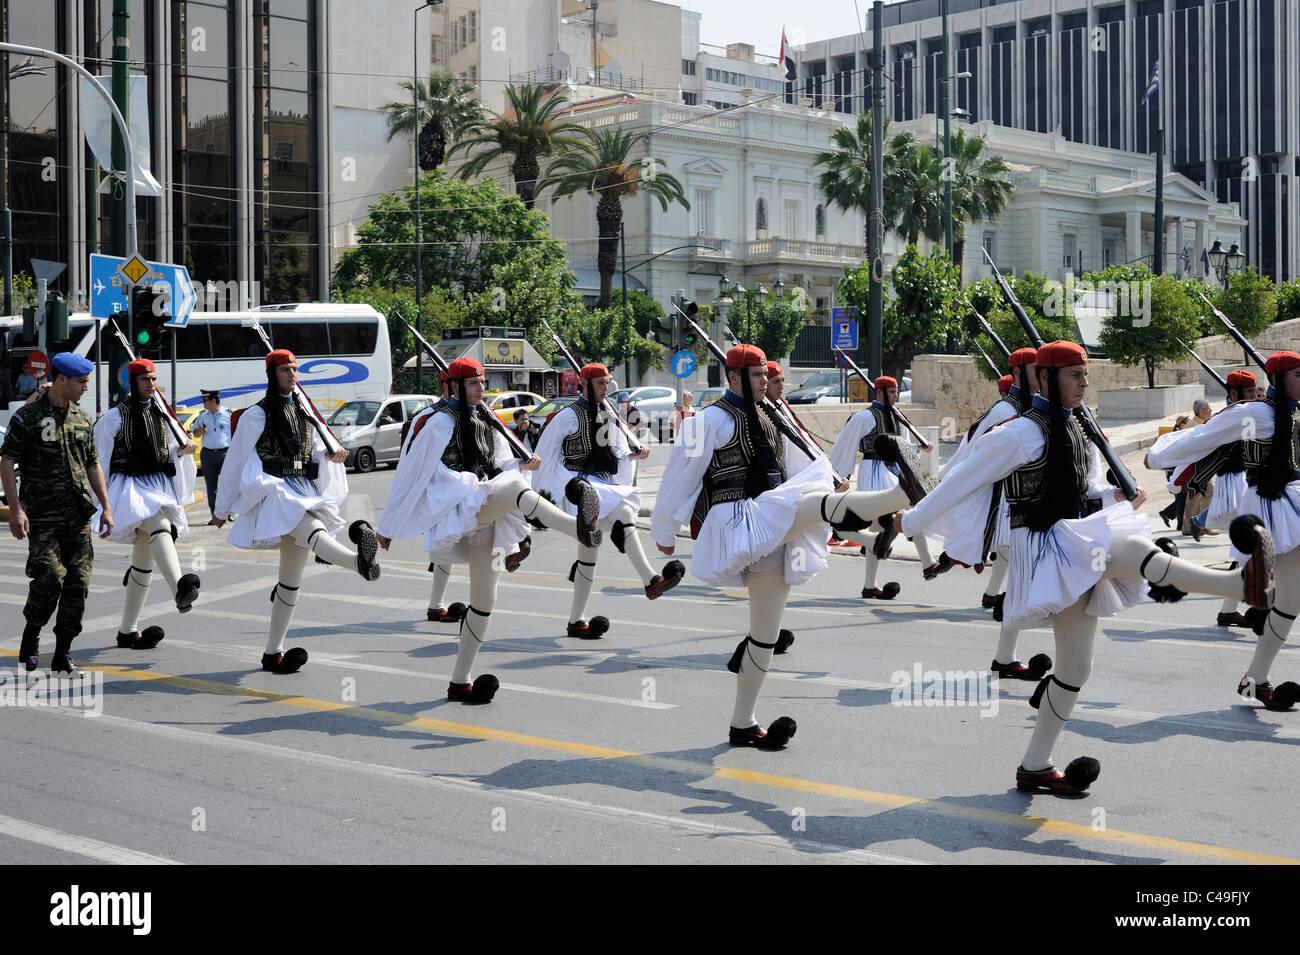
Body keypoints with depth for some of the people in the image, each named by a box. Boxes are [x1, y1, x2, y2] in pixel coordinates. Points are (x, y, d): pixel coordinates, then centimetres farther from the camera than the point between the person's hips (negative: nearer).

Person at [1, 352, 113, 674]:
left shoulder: (82, 419, 13)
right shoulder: (28, 416, -4)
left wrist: (106, 507, 13)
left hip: (78, 515, 5)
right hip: (42, 515, -5)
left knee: (78, 581, -1)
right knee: (50, 576, -15)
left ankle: (63, 653, 7)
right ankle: (31, 636, 11)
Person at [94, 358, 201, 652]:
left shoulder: (162, 415, 16)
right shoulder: (115, 416, -2)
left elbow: (171, 455, 22)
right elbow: (100, 461, 1)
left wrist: (183, 451, 0)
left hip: (160, 488, 7)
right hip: (130, 486, -7)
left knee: (144, 560, 9)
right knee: (160, 527, -36)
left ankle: (128, 632, 16)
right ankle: (180, 590, -57)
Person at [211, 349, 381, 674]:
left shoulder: (304, 412, 18)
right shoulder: (256, 415, 0)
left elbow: (315, 451, 24)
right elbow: (235, 461, 4)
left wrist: (331, 456, -1)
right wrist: (222, 508, 8)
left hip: (304, 494, 6)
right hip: (273, 492, -6)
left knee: (292, 578, 5)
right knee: (312, 528, -36)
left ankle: (273, 653, 12)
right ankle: (359, 561, -66)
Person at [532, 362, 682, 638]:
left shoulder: (606, 414, 14)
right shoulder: (570, 415, -7)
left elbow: (615, 452, 18)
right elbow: (546, 452, -2)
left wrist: (634, 455, -3)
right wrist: (542, 493, -1)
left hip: (602, 483, 8)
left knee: (589, 551, 9)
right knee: (623, 512, -30)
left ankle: (576, 620, 16)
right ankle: (650, 581, -38)